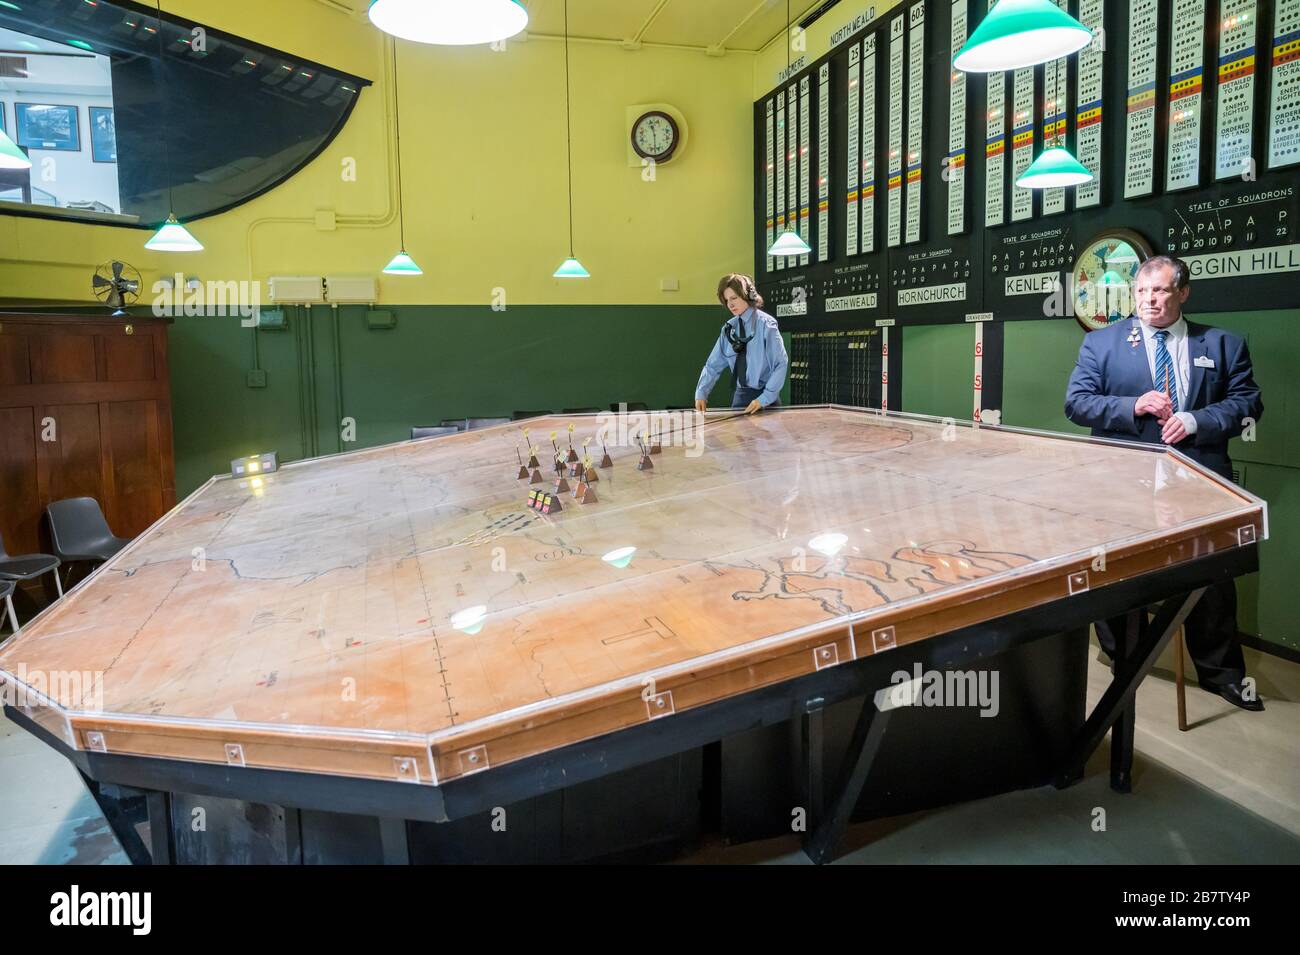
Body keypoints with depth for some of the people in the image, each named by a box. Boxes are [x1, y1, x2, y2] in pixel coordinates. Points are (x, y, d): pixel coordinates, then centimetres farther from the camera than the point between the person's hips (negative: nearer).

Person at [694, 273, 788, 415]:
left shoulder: (765, 324, -9)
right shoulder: (729, 328, 6)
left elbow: (781, 364, -13)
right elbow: (713, 365, 8)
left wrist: (764, 399, -18)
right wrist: (701, 394, -5)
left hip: (766, 400, -4)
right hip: (739, 395, 5)